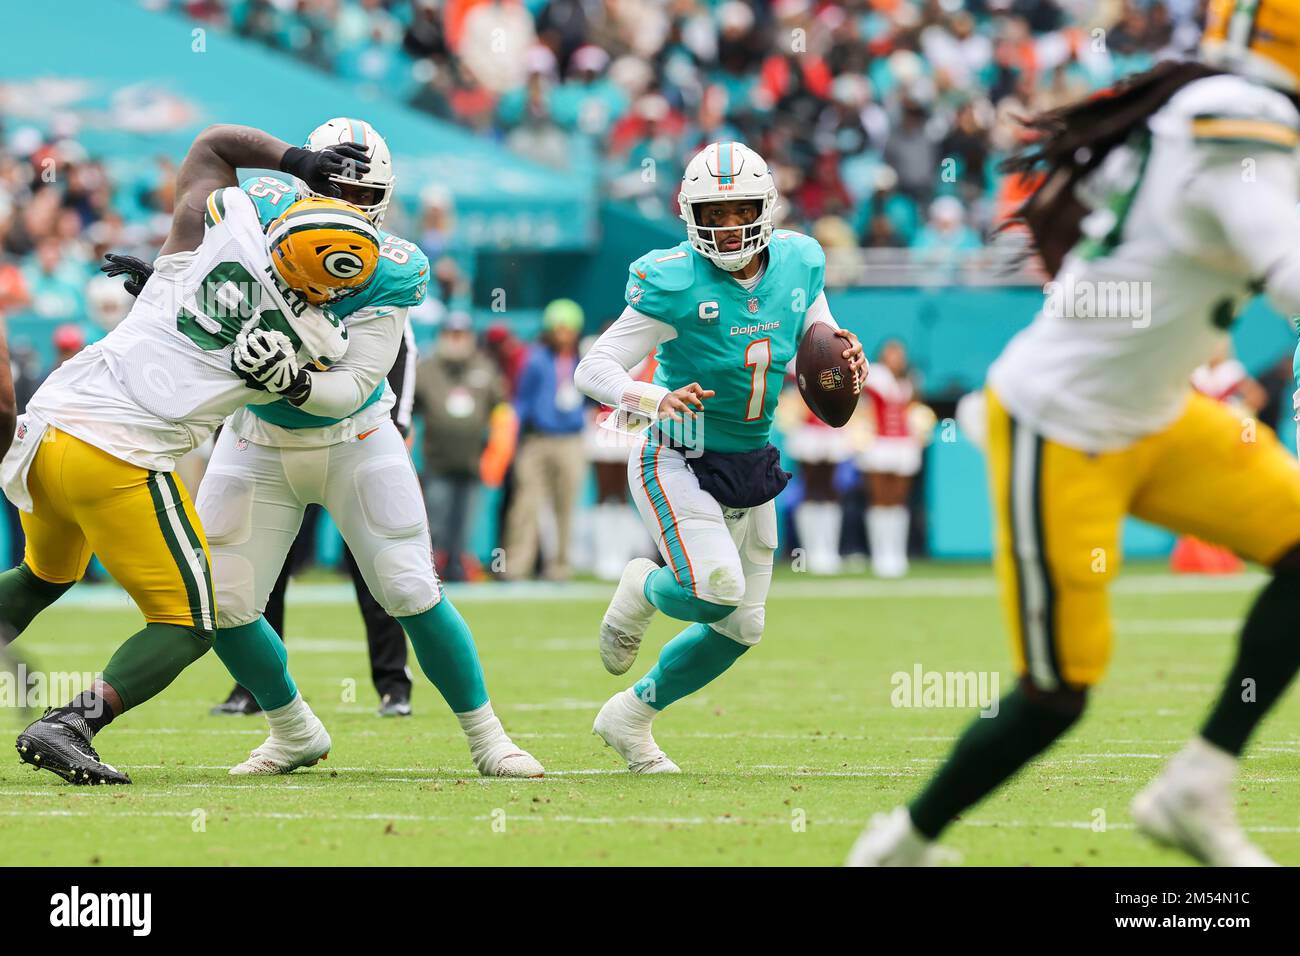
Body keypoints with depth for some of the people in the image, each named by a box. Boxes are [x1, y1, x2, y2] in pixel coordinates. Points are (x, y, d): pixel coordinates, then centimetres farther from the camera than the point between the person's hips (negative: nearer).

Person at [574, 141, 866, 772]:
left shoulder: (798, 265, -2)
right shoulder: (675, 284, -19)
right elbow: (593, 369, -19)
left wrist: (847, 361, -11)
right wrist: (656, 400, -37)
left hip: (750, 464, 6)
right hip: (680, 463, -6)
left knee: (740, 628, 9)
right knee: (716, 587, -28)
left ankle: (629, 717, 29)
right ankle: (642, 590, 9)